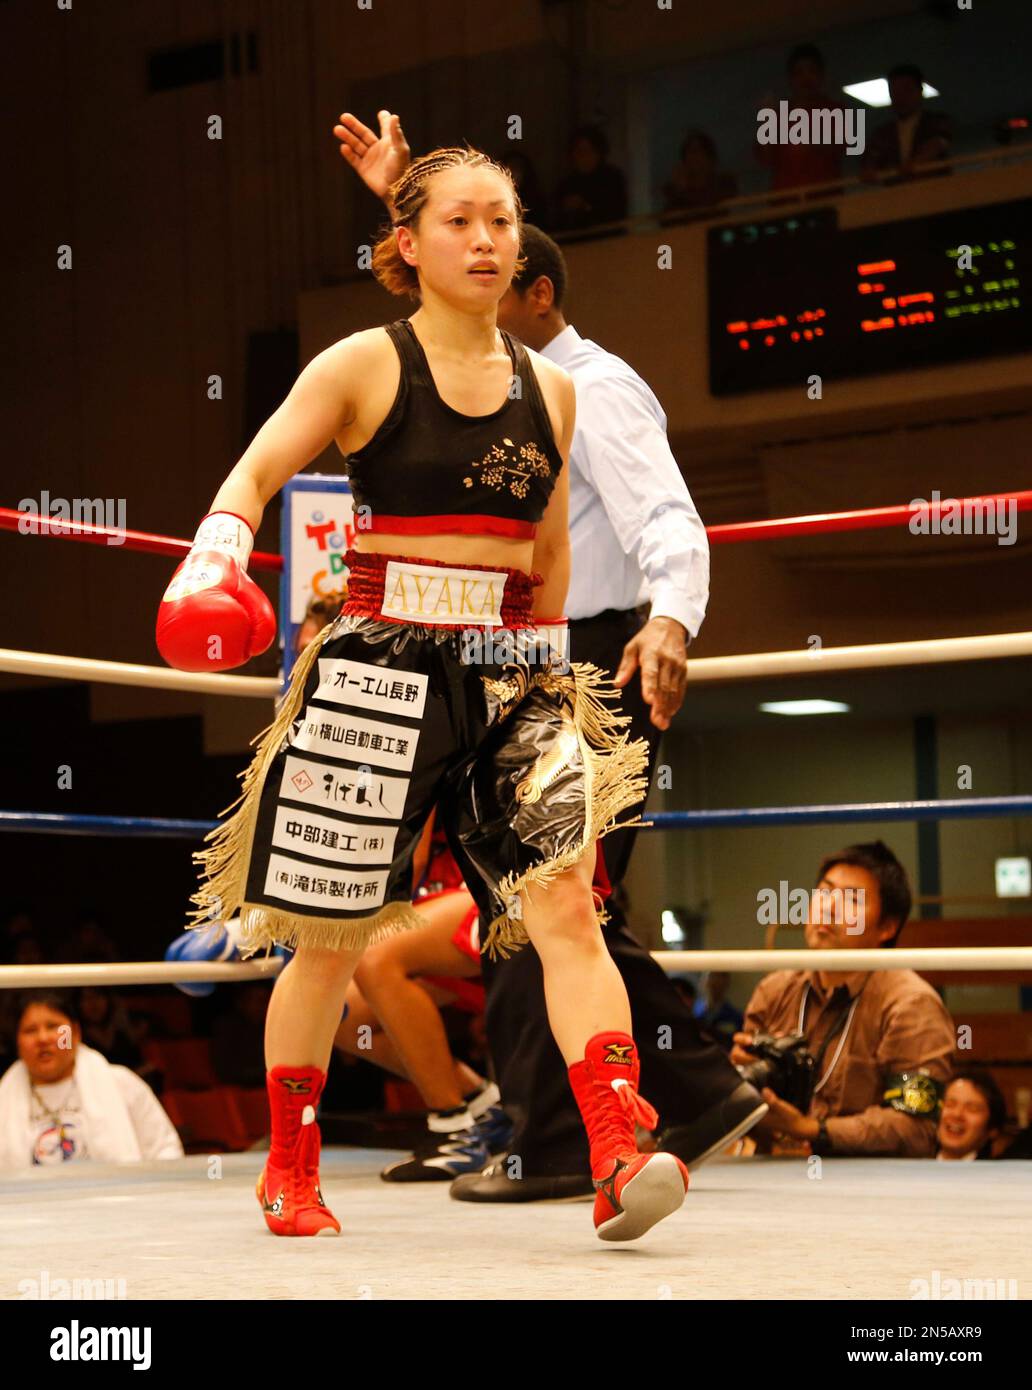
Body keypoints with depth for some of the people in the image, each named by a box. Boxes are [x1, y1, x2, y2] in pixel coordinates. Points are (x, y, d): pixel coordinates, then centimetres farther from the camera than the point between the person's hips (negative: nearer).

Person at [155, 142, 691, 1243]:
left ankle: (620, 1161, -23)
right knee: (331, 937, 6)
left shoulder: (551, 389, 12)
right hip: (378, 667, -3)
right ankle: (288, 1169, 26)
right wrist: (217, 558, -23)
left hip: (510, 672, 3)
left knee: (564, 902, -17)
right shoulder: (364, 366, -1)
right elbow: (255, 473, -5)